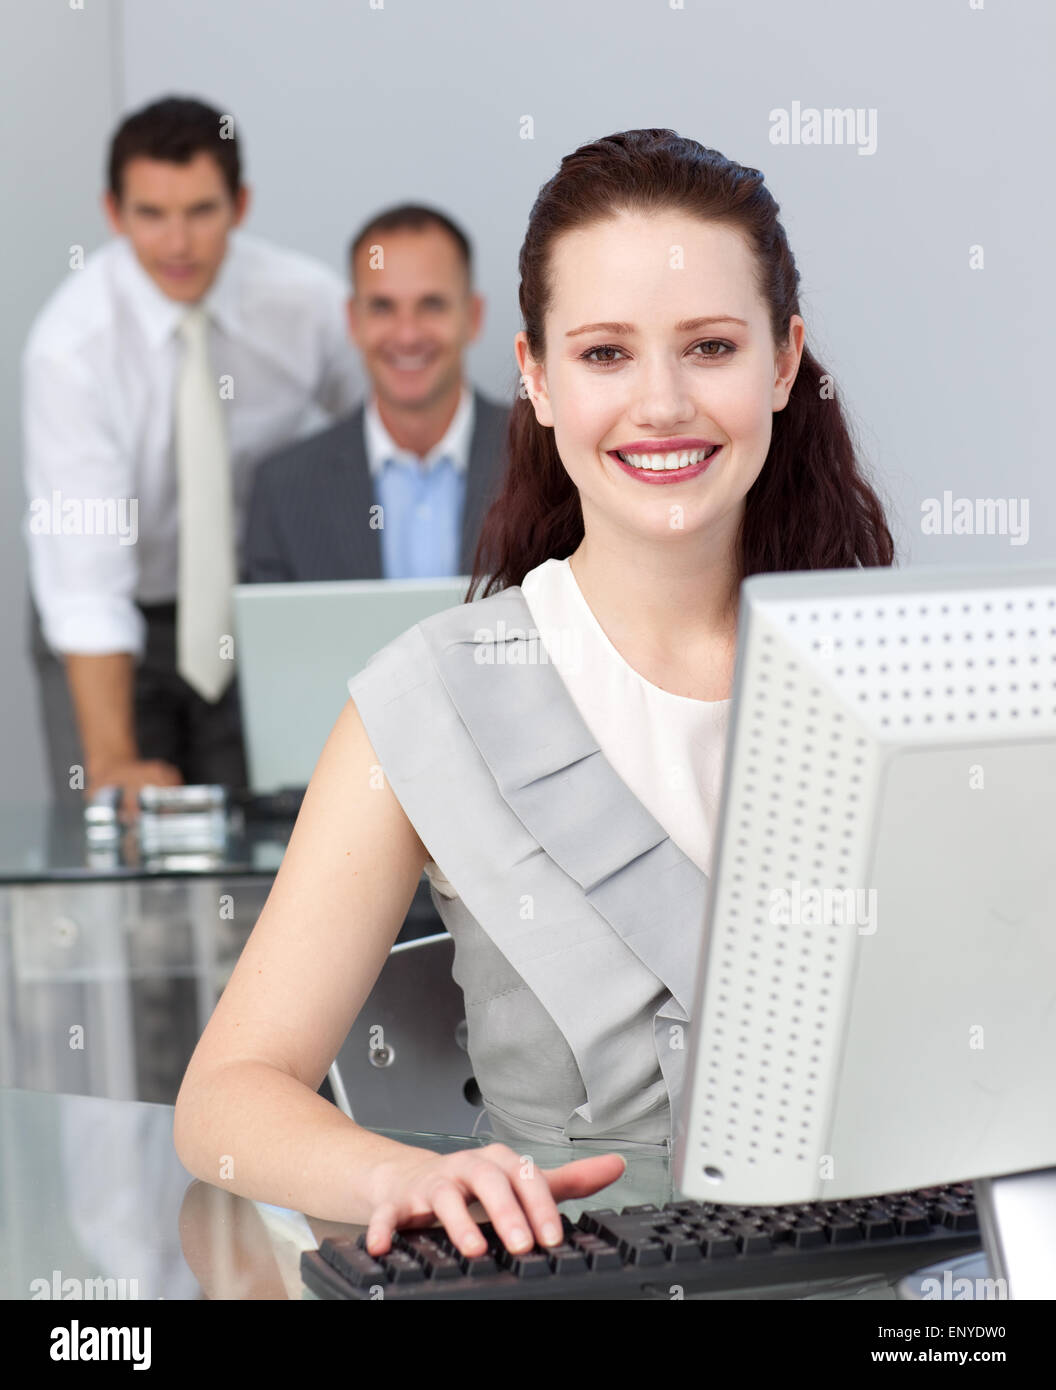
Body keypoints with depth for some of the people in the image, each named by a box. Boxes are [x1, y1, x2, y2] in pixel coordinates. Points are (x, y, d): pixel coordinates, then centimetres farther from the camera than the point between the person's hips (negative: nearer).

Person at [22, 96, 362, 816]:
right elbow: (83, 567, -30)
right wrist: (112, 761, -38)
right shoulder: (70, 342, -23)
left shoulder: (308, 301, -15)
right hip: (122, 627, -2)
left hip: (262, 610, 2)